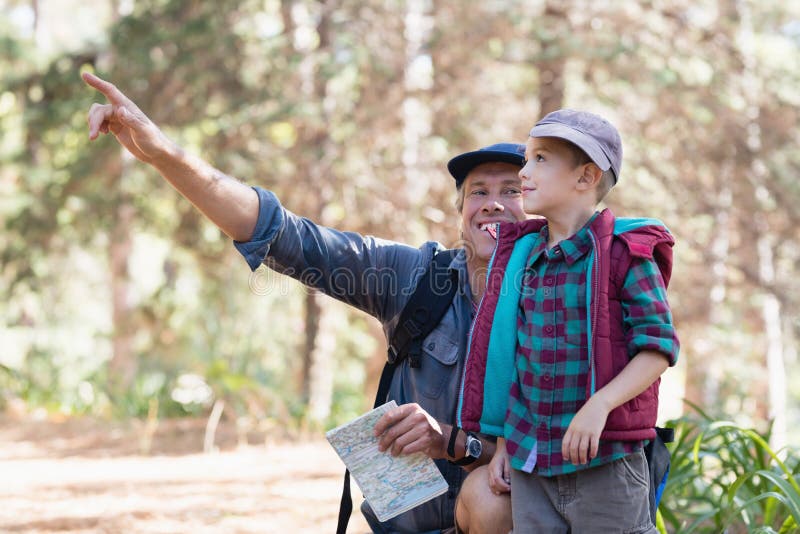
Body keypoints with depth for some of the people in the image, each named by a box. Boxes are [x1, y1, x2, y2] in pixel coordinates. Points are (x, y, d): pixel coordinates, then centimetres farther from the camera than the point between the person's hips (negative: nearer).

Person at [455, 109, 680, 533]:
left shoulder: (625, 254, -8)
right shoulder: (521, 255, 9)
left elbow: (659, 346, -11)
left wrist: (599, 405, -24)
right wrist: (503, 443, 13)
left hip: (604, 461, -5)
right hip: (529, 462, 5)